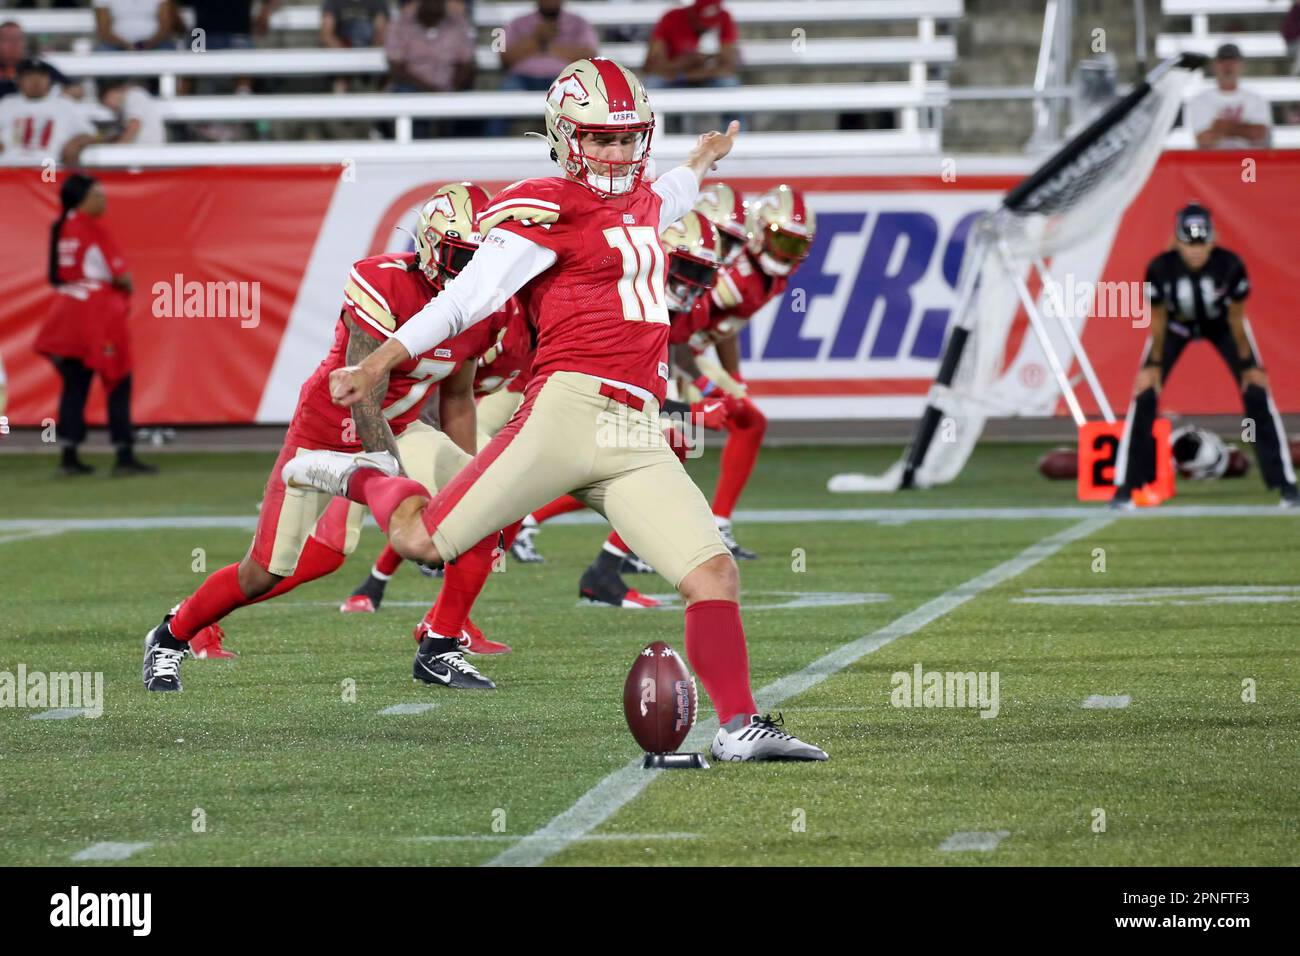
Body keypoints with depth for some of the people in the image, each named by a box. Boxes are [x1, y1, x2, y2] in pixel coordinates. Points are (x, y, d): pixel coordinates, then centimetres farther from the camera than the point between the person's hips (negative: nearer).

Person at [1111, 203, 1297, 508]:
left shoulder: (1230, 265, -34)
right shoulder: (1161, 268, -34)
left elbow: (1236, 317, -19)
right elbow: (1158, 318, -17)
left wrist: (1248, 364, -11)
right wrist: (1154, 364, -10)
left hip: (1220, 324, 0)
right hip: (1177, 325, 0)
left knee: (1256, 392, -11)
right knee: (1144, 397, -12)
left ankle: (1285, 483, -3)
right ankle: (1125, 486, -2)